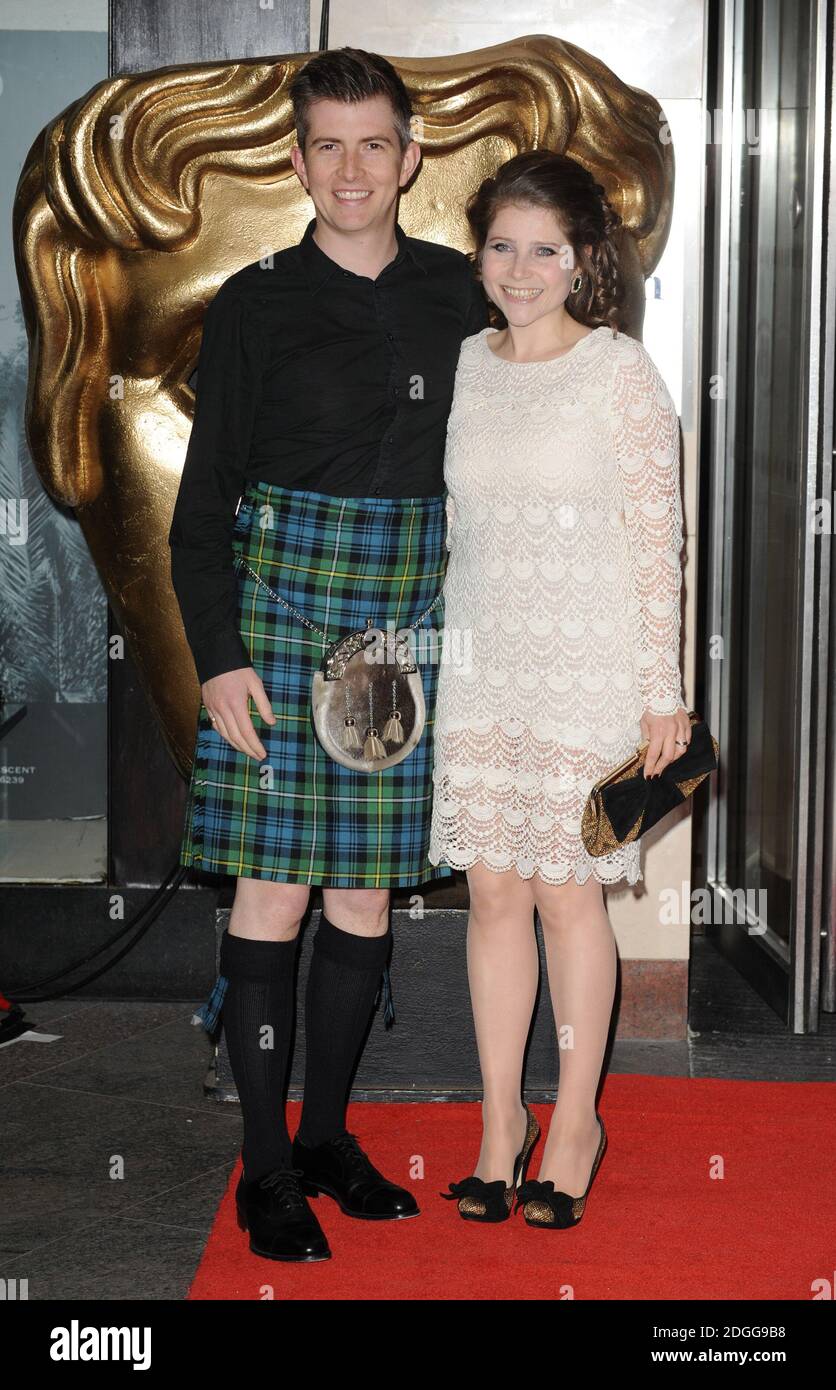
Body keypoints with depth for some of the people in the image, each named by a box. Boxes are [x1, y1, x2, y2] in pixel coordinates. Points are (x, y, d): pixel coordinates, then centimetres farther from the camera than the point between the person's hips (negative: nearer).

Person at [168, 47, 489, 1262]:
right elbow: (203, 500, 0)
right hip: (282, 609, -3)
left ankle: (329, 1135, 22)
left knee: (367, 892, 8)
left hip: (411, 622, 3)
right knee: (275, 889, -2)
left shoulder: (456, 295, 8)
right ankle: (267, 1169, 8)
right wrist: (217, 655, -9)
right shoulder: (256, 305, 0)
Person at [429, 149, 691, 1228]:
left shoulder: (621, 372, -6)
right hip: (479, 665, 4)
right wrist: (432, 655, 12)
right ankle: (501, 1120, 20)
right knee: (493, 890, 7)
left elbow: (658, 535, -6)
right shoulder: (461, 366, 8)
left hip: (586, 665, -4)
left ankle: (575, 1123, 18)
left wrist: (663, 691, -9)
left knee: (567, 892, 1)